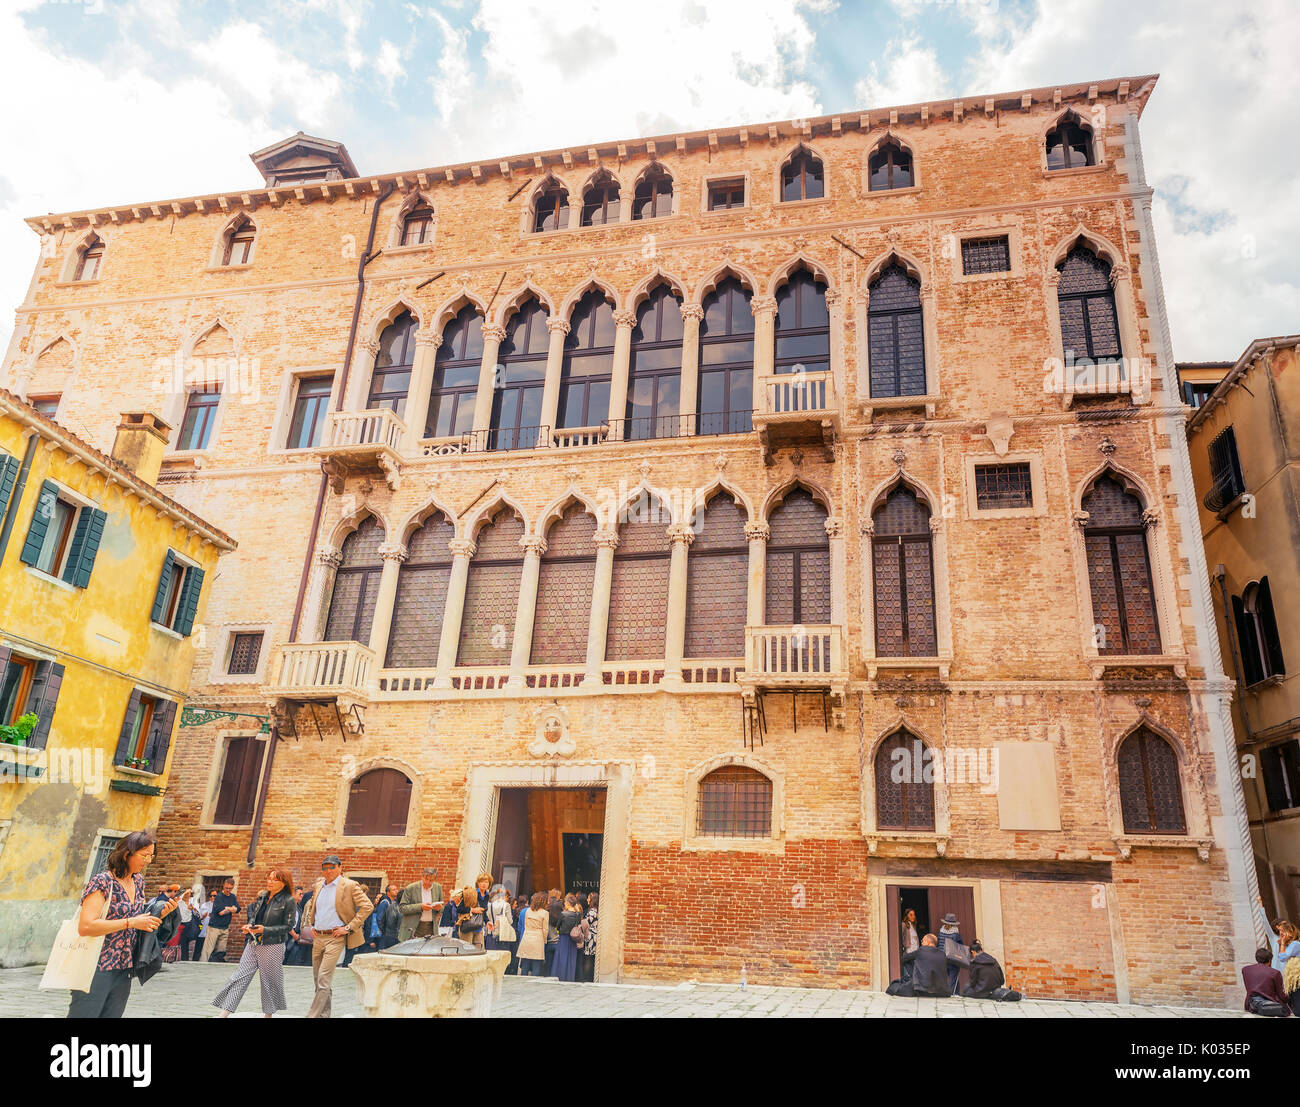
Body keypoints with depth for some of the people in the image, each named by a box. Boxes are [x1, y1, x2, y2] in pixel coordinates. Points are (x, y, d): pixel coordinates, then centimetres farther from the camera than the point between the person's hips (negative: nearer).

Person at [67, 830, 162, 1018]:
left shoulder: (138, 882, 11)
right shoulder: (103, 882, -12)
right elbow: (85, 927, -22)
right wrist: (131, 923, -21)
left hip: (123, 970, 7)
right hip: (96, 968, -7)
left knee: (112, 1015, 10)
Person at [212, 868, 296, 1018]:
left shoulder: (288, 901, -9)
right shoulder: (262, 897, 10)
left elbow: (288, 926, -11)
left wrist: (265, 930, -18)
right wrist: (249, 926, 0)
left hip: (272, 946, -5)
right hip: (253, 944, 5)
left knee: (270, 981, 5)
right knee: (240, 976, 0)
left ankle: (268, 1014, 20)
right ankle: (224, 1014, 1)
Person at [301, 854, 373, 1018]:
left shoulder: (350, 886, -8)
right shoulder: (319, 885, 12)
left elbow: (367, 906, -12)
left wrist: (349, 927, -14)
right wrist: (311, 925, 15)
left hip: (335, 938, -7)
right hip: (318, 937, 7)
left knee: (324, 979, -13)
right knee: (318, 979, 12)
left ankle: (313, 1015, -9)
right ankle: (324, 1014, 24)